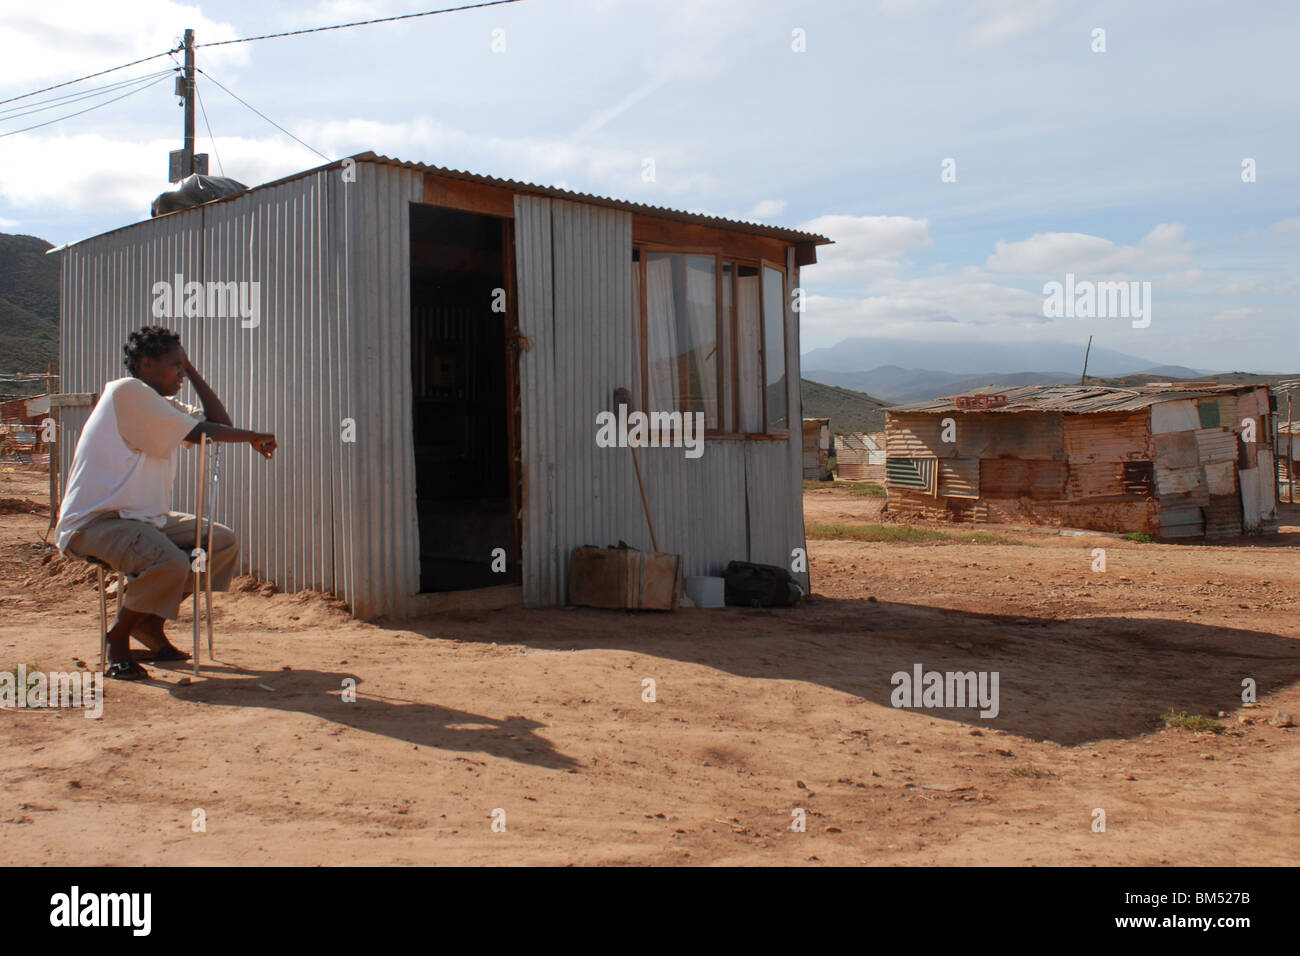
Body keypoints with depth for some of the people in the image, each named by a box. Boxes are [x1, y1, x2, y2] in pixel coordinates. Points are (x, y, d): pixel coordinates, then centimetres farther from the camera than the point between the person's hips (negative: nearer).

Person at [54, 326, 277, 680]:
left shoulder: (163, 405, 15)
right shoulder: (127, 392, -14)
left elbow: (219, 422, 10)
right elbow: (200, 433, -16)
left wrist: (192, 371, 10)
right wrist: (253, 437, -5)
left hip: (144, 518, 10)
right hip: (93, 522, -10)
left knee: (224, 543, 6)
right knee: (170, 563, -34)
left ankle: (150, 624, 15)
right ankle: (119, 638, -6)